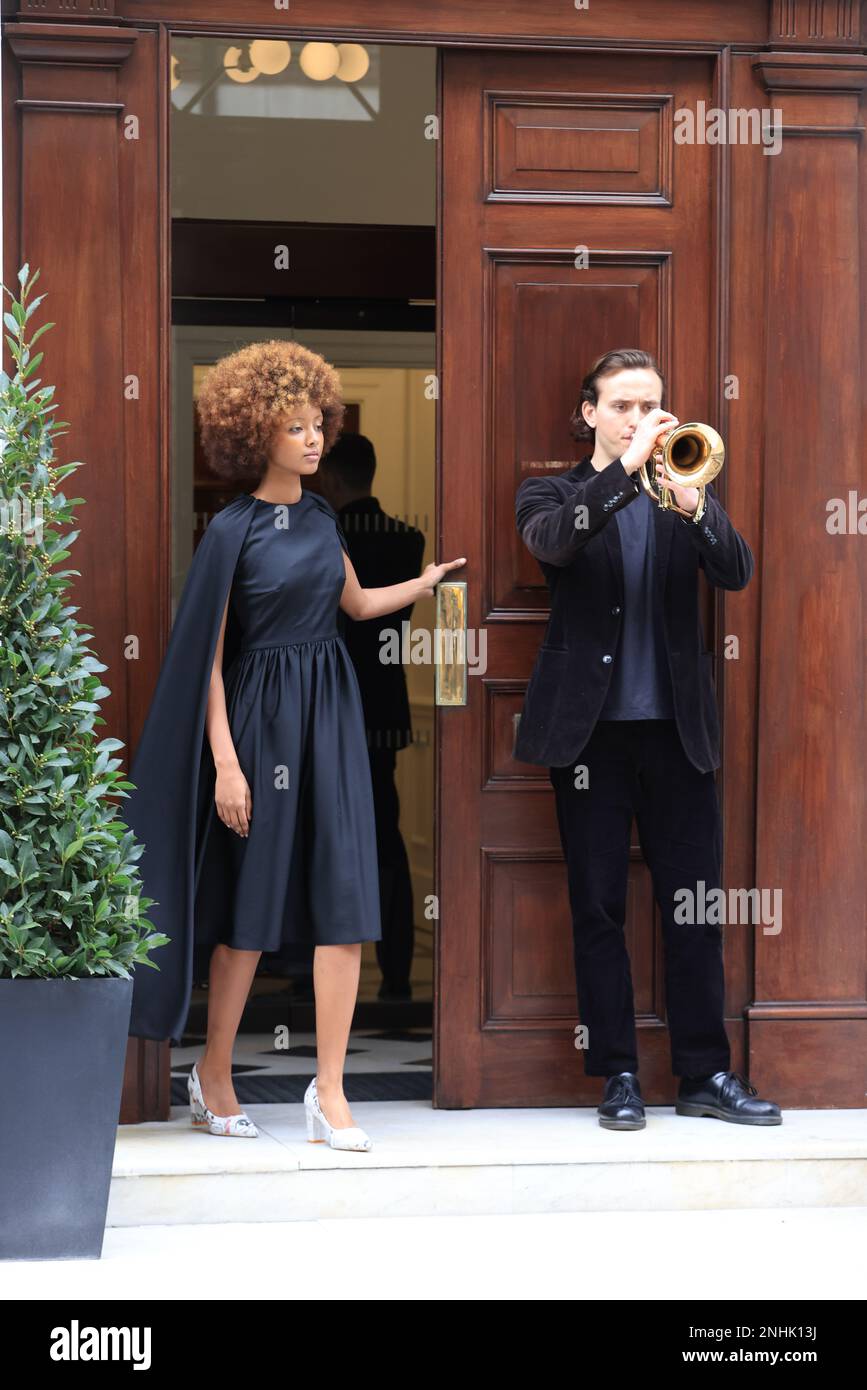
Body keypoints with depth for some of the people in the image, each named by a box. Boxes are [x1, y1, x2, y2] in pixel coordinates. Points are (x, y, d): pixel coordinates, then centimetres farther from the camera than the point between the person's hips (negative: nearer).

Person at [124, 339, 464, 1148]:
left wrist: (424, 585, 12)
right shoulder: (233, 529, -7)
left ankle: (329, 1092, -1)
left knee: (344, 898, -4)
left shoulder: (321, 519, 10)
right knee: (251, 902, 2)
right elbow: (209, 655, -9)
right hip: (261, 716, -5)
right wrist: (224, 760, -15)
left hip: (330, 713, 5)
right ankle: (213, 1078, 19)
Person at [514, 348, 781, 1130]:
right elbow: (552, 541, -18)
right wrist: (626, 470, -27)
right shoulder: (554, 495, 6)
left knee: (694, 905, 2)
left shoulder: (686, 493, 12)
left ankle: (706, 1073, 10)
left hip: (676, 726, 2)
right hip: (590, 727, -2)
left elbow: (737, 573, -5)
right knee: (598, 907, 2)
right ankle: (618, 1075, 10)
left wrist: (692, 506, -24)